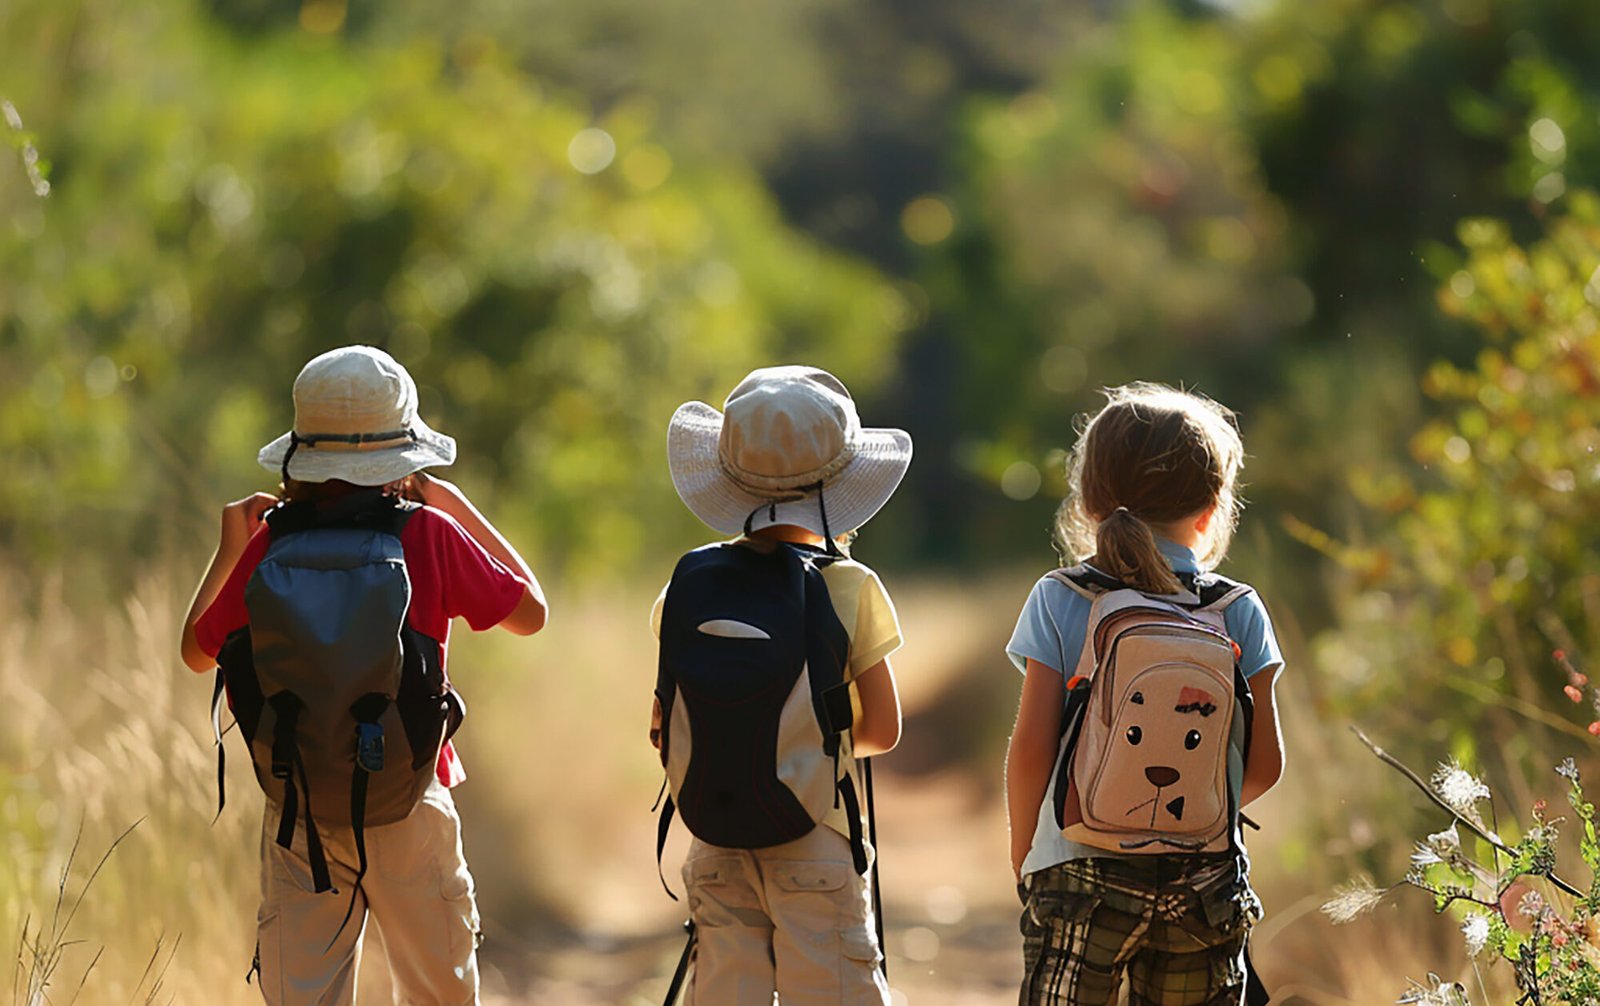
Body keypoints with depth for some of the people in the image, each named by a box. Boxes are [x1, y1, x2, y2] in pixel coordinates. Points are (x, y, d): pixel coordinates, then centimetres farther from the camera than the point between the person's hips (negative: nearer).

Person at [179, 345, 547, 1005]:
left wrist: (229, 549, 25)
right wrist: (461, 509, 15)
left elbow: (198, 651, 12)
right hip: (410, 811, -1)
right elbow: (531, 613, 7)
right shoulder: (428, 535, -8)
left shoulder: (270, 544, -3)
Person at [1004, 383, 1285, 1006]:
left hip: (1081, 876, -1)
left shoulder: (1059, 602, -3)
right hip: (1204, 878, 2)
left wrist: (1023, 857, 10)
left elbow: (1030, 752, -5)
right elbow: (1265, 764, 2)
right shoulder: (1239, 611, 0)